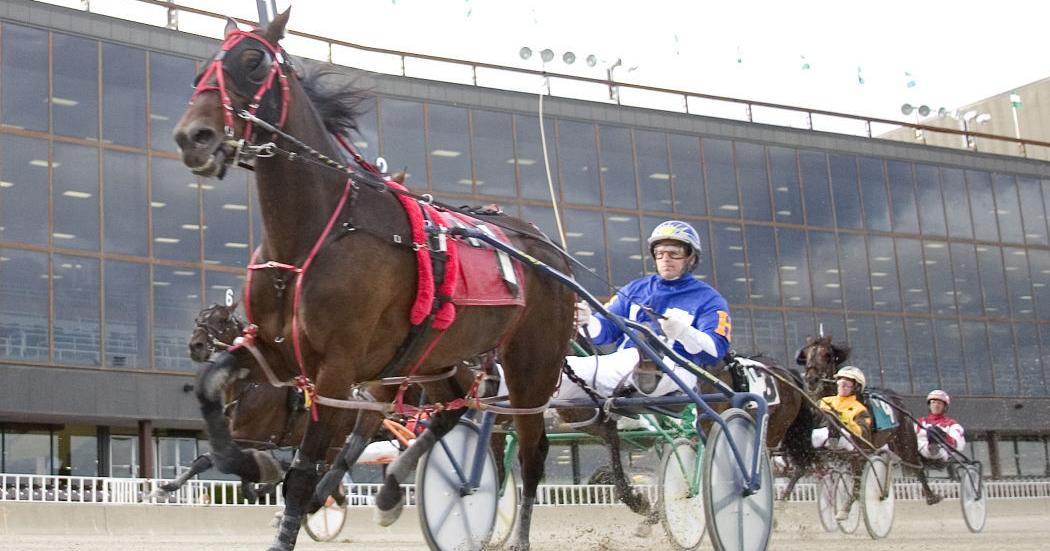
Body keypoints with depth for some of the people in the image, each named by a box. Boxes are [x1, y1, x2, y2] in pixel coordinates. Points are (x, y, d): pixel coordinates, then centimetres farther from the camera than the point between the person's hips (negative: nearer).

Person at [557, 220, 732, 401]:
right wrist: (587, 322, -8)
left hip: (675, 368, -5)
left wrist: (682, 332, -25)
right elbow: (605, 329, 17)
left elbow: (716, 350, -5)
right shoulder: (635, 289, 26)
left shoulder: (708, 299, 11)